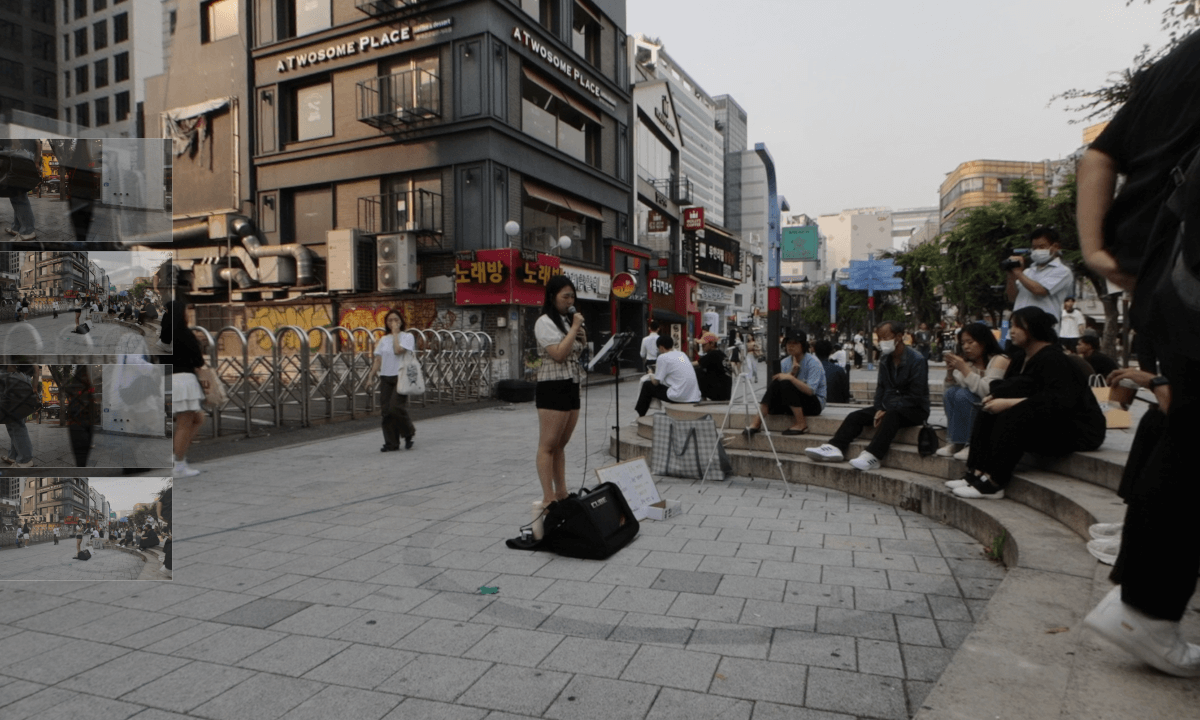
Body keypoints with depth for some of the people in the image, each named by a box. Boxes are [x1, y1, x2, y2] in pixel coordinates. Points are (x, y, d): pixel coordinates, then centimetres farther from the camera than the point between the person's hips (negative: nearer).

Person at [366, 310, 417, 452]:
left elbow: (398, 350, -17)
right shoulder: (384, 339, 15)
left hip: (400, 377, -5)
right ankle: (391, 443, 10)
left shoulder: (407, 336, 0)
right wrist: (370, 376, 5)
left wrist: (395, 333, -9)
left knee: (396, 407, -16)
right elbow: (378, 360, 14)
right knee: (386, 410, 2)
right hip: (385, 377, 5)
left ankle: (408, 433, 10)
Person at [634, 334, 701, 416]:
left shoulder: (663, 357, -7)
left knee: (647, 385, 12)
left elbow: (656, 382, -3)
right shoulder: (682, 354, 15)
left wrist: (652, 378, 20)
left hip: (680, 397, -8)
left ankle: (640, 415, 27)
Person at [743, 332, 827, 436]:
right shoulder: (785, 362, 4)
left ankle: (801, 425, -22)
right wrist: (792, 372, -21)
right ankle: (757, 423, -24)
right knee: (775, 383, -20)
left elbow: (810, 390, -26)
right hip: (792, 405, 5)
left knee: (787, 384, -29)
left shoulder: (813, 362, -14)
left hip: (815, 403, -5)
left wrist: (791, 377, -33)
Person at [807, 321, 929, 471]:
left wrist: (888, 410, -23)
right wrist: (879, 409, -7)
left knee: (891, 416, -38)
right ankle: (835, 448, -27)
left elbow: (915, 396, -17)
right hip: (889, 408, 7)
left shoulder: (917, 361, -13)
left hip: (915, 410, -7)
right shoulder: (885, 361, 10)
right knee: (855, 416, -11)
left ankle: (872, 456, -48)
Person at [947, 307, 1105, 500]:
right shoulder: (1021, 356, 9)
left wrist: (1009, 403, -31)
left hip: (1078, 430, -9)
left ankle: (994, 483, -28)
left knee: (1014, 417, -30)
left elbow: (1060, 401, -32)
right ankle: (977, 474, -15)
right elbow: (1005, 386, 11)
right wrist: (994, 398, -13)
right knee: (989, 414, -6)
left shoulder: (1052, 358, -19)